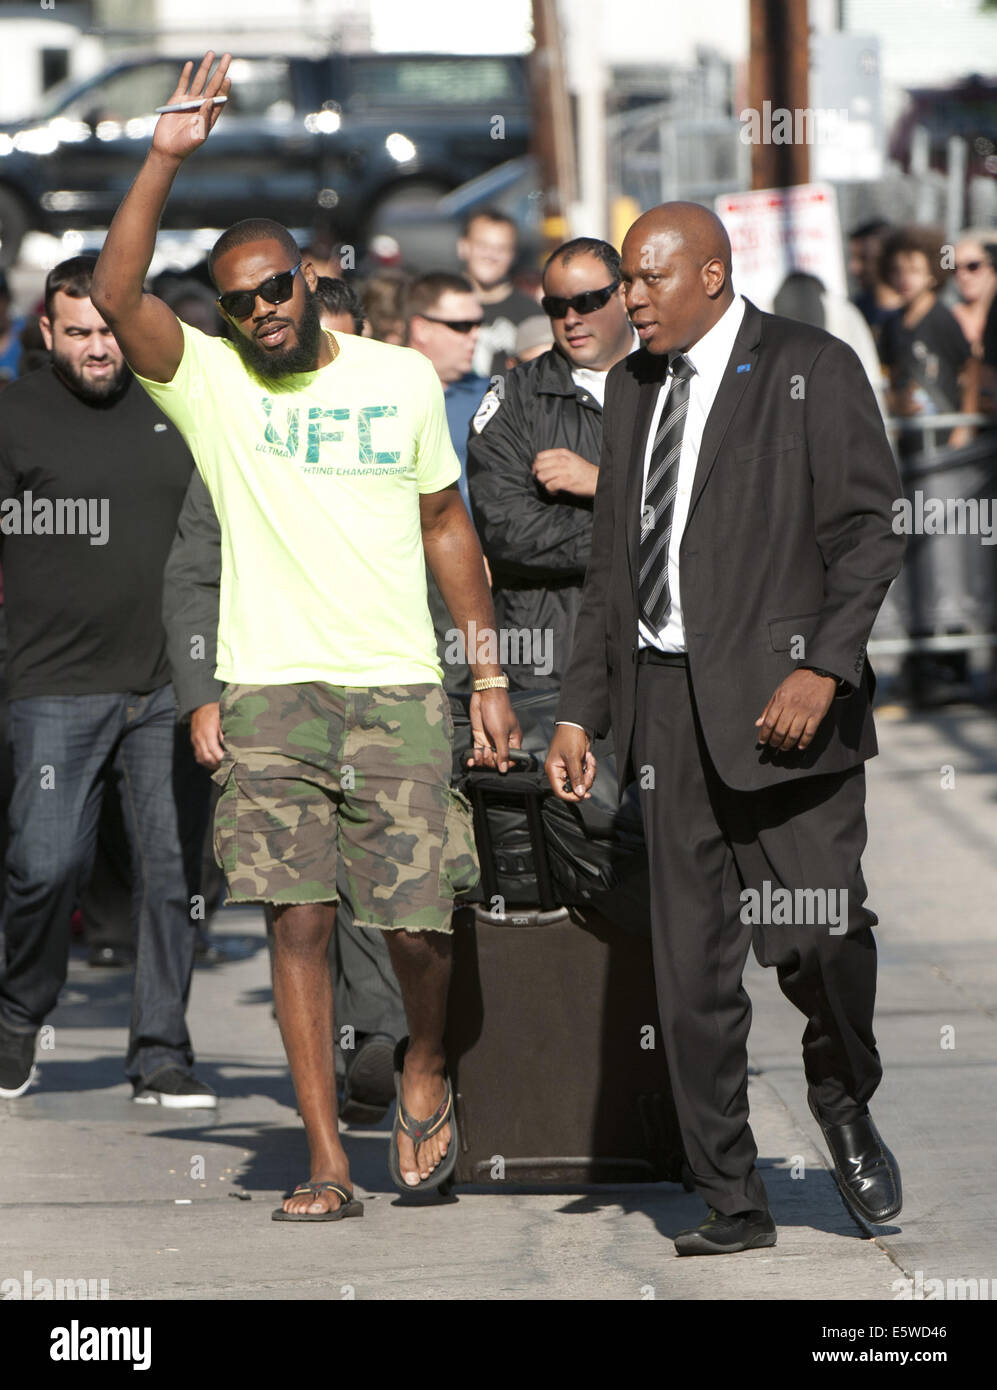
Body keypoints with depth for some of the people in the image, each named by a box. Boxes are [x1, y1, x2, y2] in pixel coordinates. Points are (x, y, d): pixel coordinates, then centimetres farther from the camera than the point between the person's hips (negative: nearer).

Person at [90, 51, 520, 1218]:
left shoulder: (401, 380, 8)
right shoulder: (209, 382, 2)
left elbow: (446, 526, 15)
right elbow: (115, 296, -15)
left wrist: (490, 676, 12)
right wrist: (166, 157, -23)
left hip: (398, 686, 1)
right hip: (271, 689, -1)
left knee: (417, 924, -4)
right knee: (299, 921, -4)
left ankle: (423, 1068, 27)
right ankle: (327, 1163, 2)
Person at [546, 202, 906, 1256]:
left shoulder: (811, 369, -1)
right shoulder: (632, 387, 17)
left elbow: (868, 531, -6)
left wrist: (823, 669, -17)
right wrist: (578, 711, 15)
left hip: (781, 698, -5)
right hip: (668, 705, 5)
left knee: (818, 930, -14)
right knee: (691, 966, 2)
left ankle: (843, 1098, 16)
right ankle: (731, 1202, 8)